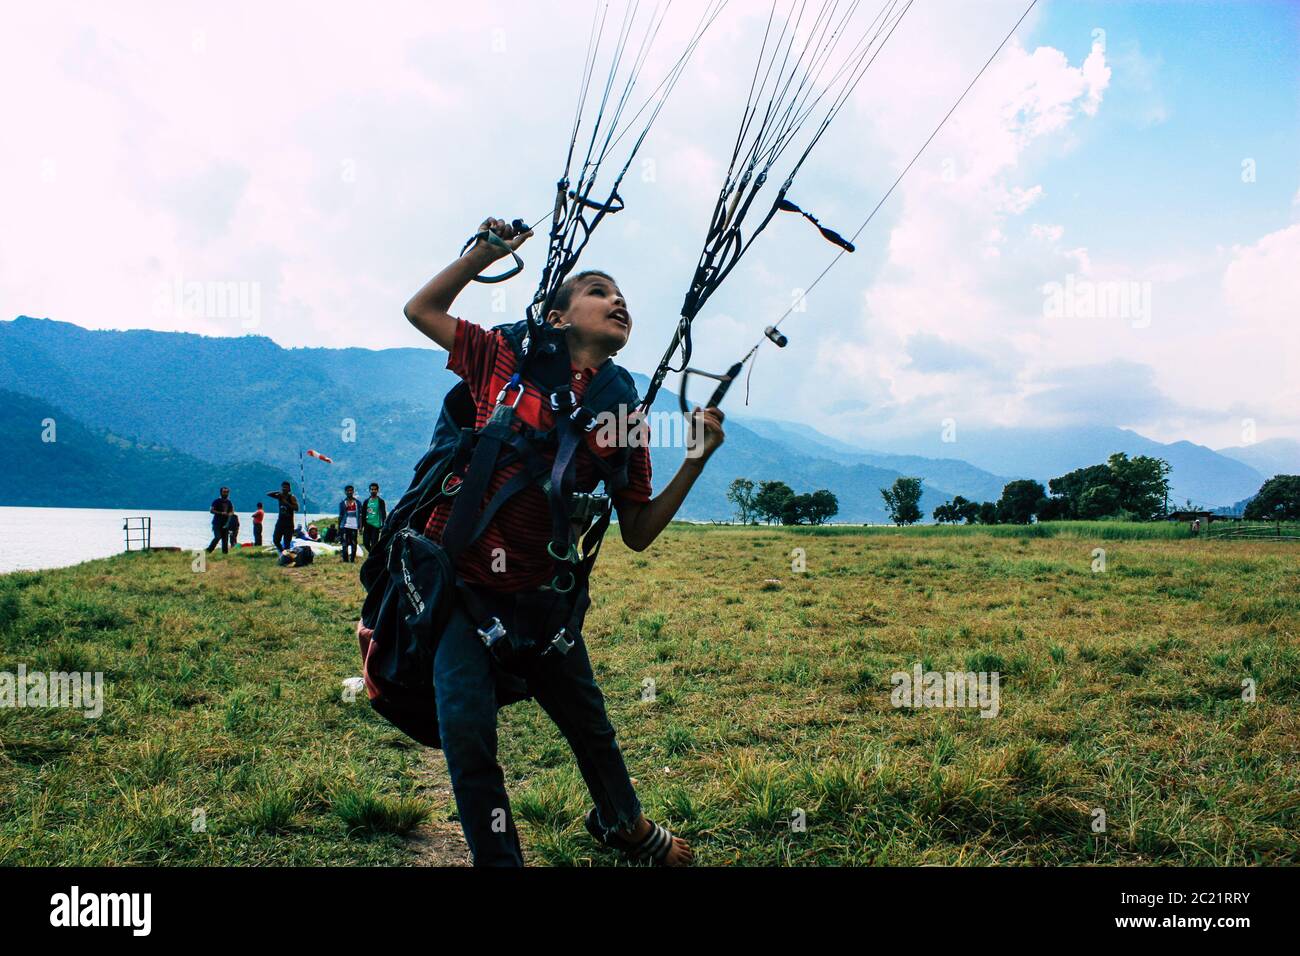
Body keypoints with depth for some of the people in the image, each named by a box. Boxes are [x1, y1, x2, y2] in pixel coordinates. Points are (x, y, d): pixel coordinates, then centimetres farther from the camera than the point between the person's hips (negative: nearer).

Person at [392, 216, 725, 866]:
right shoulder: (508, 360, -5)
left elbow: (637, 534, 1)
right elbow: (422, 308, 6)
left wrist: (697, 460, -10)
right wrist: (489, 251, 0)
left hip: (537, 591, 3)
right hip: (456, 579, -2)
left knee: (588, 721, 16)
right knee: (469, 734, -14)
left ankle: (622, 822, 48)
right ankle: (499, 859, 11)